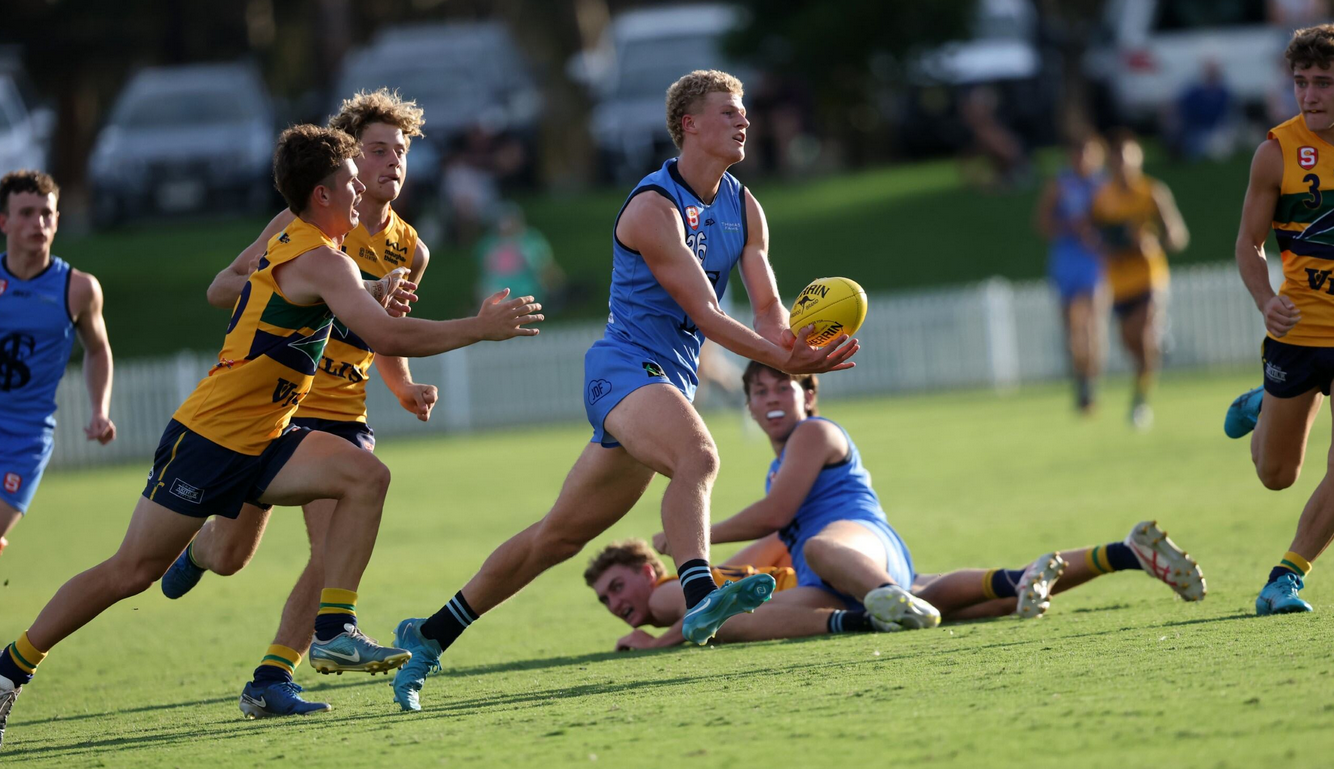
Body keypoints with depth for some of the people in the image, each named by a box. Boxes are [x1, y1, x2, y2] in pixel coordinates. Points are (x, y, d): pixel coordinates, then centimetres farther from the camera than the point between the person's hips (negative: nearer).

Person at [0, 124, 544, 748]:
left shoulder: (289, 241, 10)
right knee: (133, 570, -4)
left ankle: (333, 629, -15)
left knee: (364, 476, -12)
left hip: (259, 445, 9)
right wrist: (483, 327, -20)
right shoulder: (321, 260, -18)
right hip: (210, 438, -9)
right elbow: (387, 336, -28)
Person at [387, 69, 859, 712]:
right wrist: (781, 358, -30)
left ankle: (431, 634, 19)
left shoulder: (742, 207, 11)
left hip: (671, 381, 8)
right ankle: (699, 598, -56)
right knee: (697, 455, -37)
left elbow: (768, 309, 5)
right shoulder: (653, 207, -14)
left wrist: (796, 345, -18)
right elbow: (702, 312, -20)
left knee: (559, 536, 11)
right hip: (626, 365, -8)